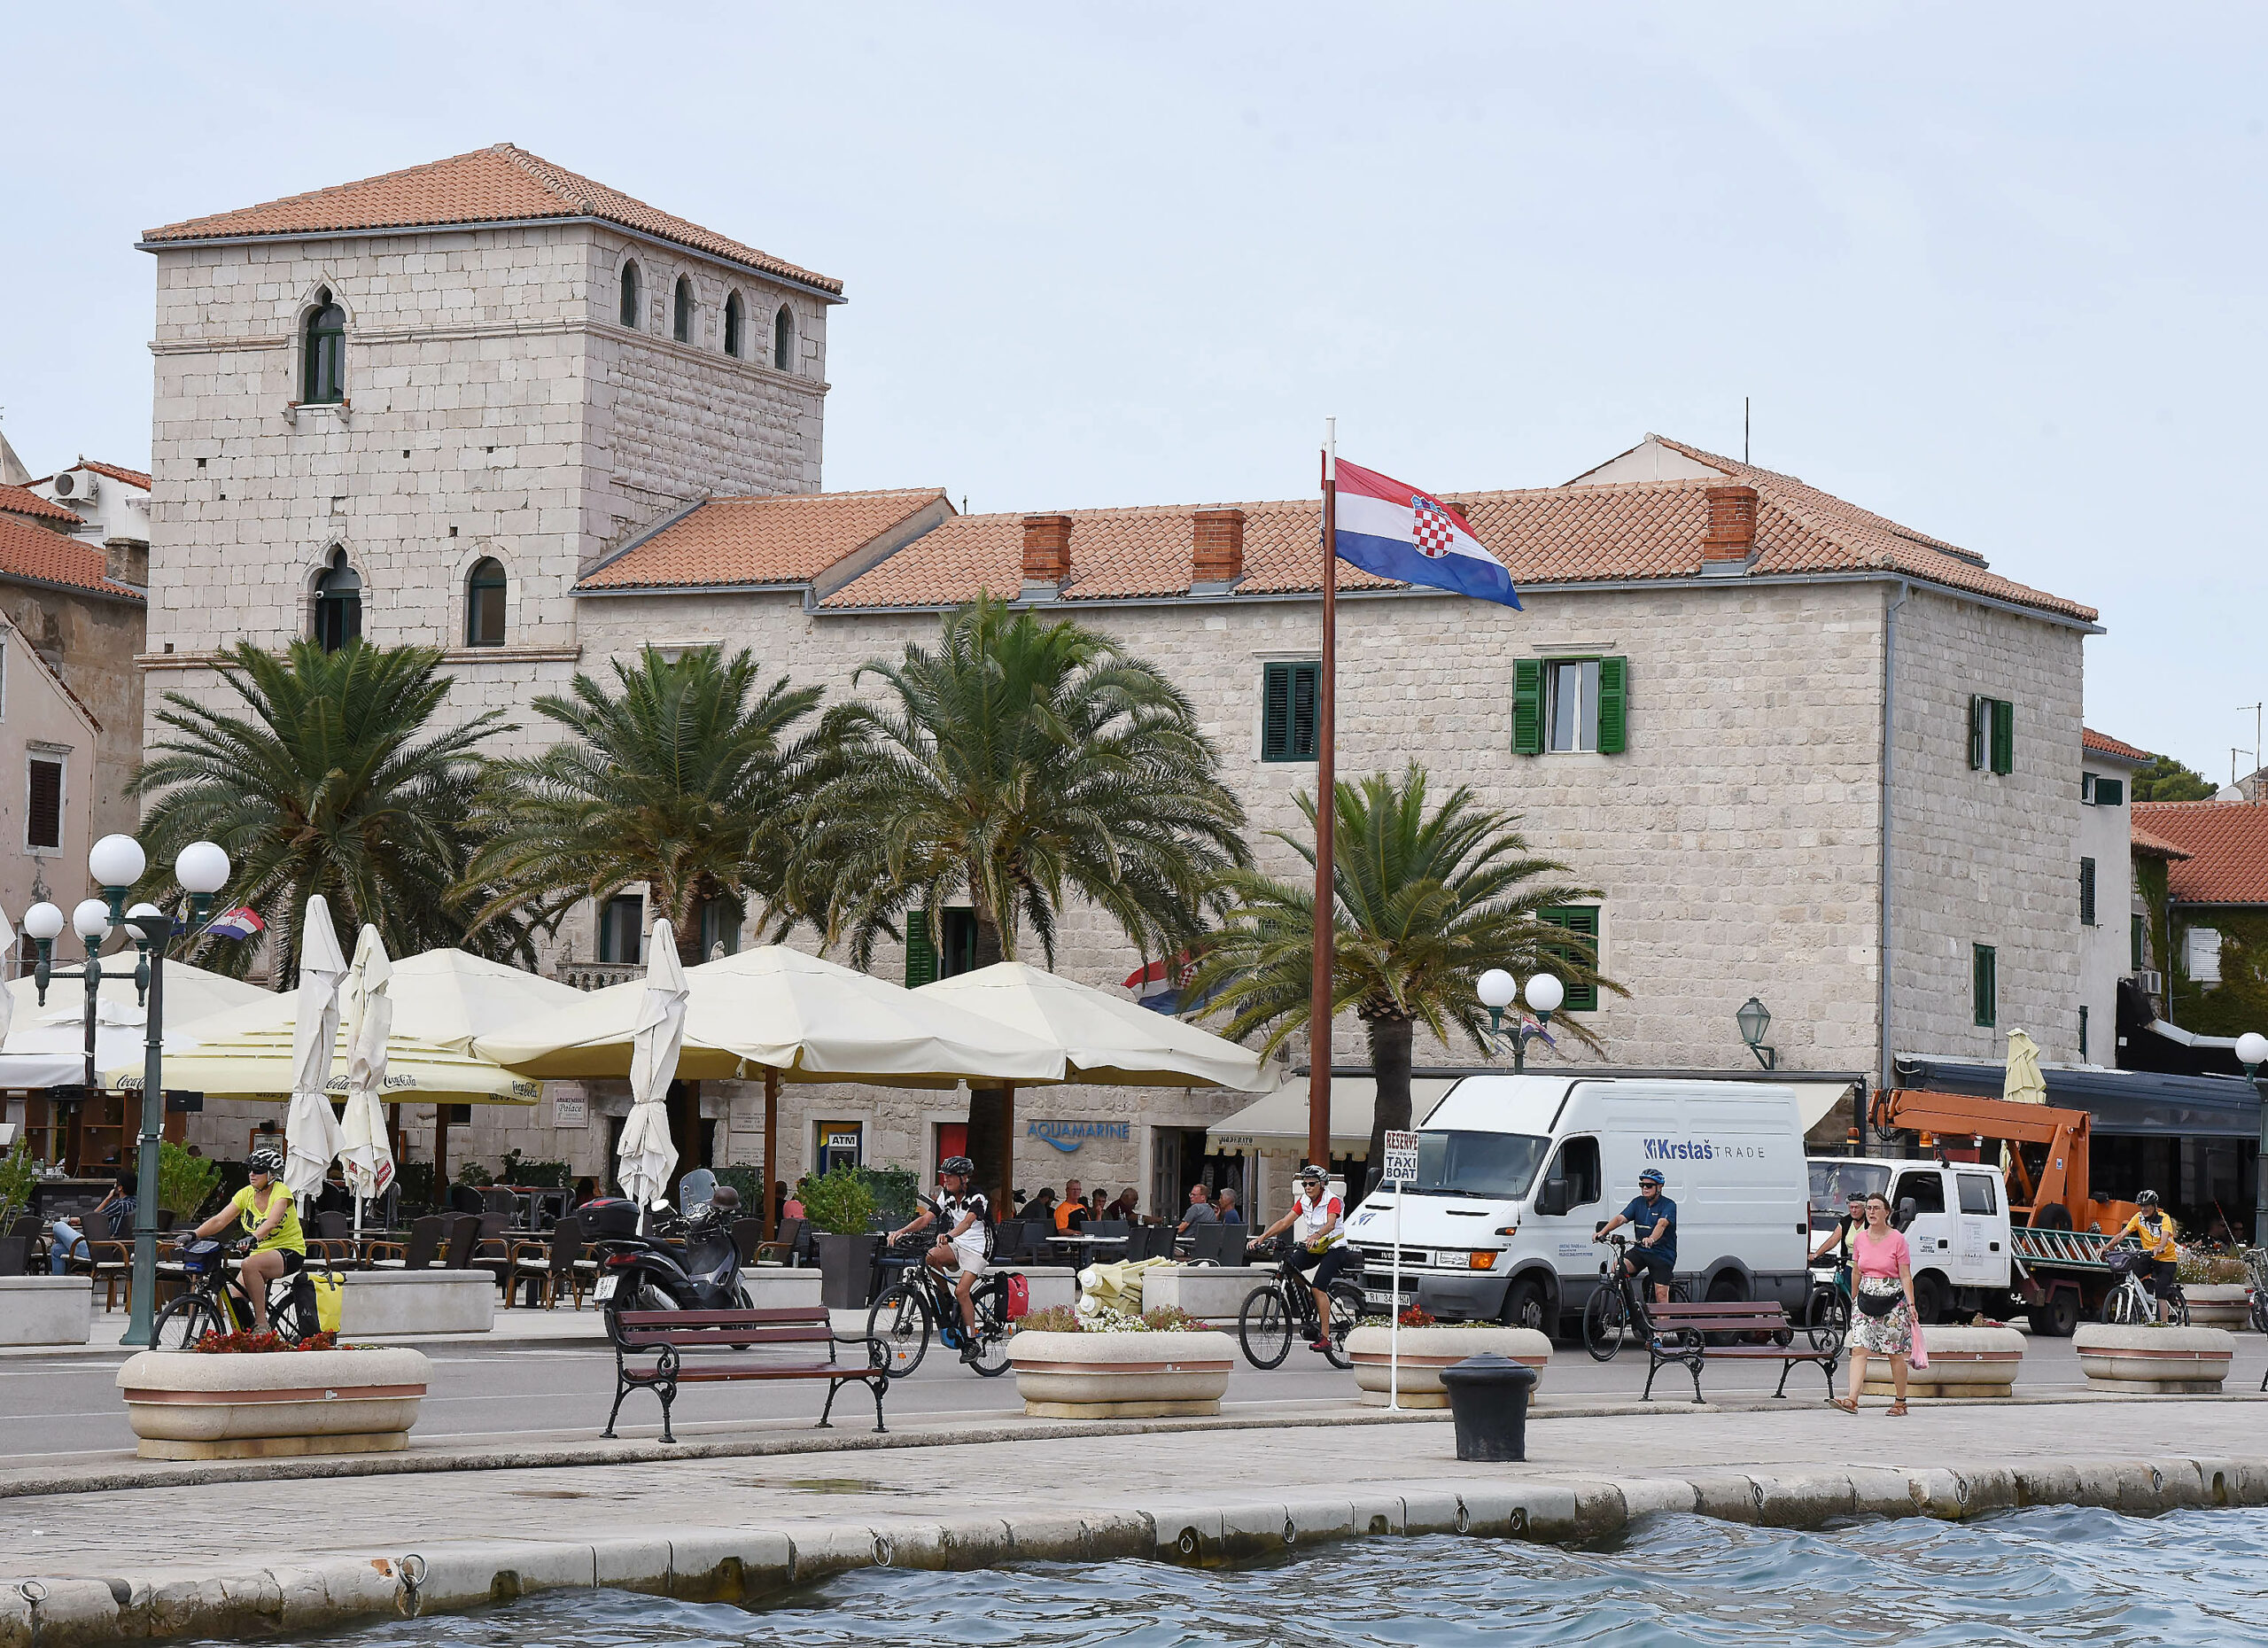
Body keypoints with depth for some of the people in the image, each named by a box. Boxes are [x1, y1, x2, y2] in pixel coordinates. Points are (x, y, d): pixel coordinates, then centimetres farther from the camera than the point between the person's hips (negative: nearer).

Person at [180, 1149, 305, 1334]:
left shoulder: (281, 1192, -13)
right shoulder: (246, 1194, 3)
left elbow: (271, 1222, -31)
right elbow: (220, 1220, -5)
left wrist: (253, 1238, -50)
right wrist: (194, 1234, -20)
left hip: (289, 1251, -6)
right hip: (260, 1253, 6)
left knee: (249, 1265, -35)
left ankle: (261, 1324, -29)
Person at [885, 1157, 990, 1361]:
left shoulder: (976, 1197, -18)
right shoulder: (946, 1195, 2)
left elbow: (968, 1221, -36)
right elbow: (926, 1218, -5)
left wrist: (949, 1235, -56)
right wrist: (902, 1231, -21)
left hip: (977, 1249, -6)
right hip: (957, 1245, 6)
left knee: (961, 1291, -22)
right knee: (930, 1257, -24)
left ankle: (971, 1343, -13)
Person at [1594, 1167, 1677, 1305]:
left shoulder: (1669, 1206, -9)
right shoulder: (1638, 1202, 6)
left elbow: (1662, 1224, -29)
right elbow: (1620, 1218, -6)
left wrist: (1652, 1239, -49)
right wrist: (1602, 1232, -23)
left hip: (1662, 1254, -4)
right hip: (1640, 1251, 4)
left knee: (1661, 1294, -10)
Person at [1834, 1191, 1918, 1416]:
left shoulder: (1897, 1239, -4)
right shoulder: (1860, 1239, 8)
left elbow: (1906, 1276, -5)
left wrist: (1911, 1305, -11)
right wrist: (1853, 1300, 20)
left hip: (1893, 1300, -4)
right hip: (1866, 1299, 4)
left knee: (1896, 1355, 3)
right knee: (1858, 1349, -10)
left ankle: (1900, 1403, 14)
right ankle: (1852, 1400, -18)